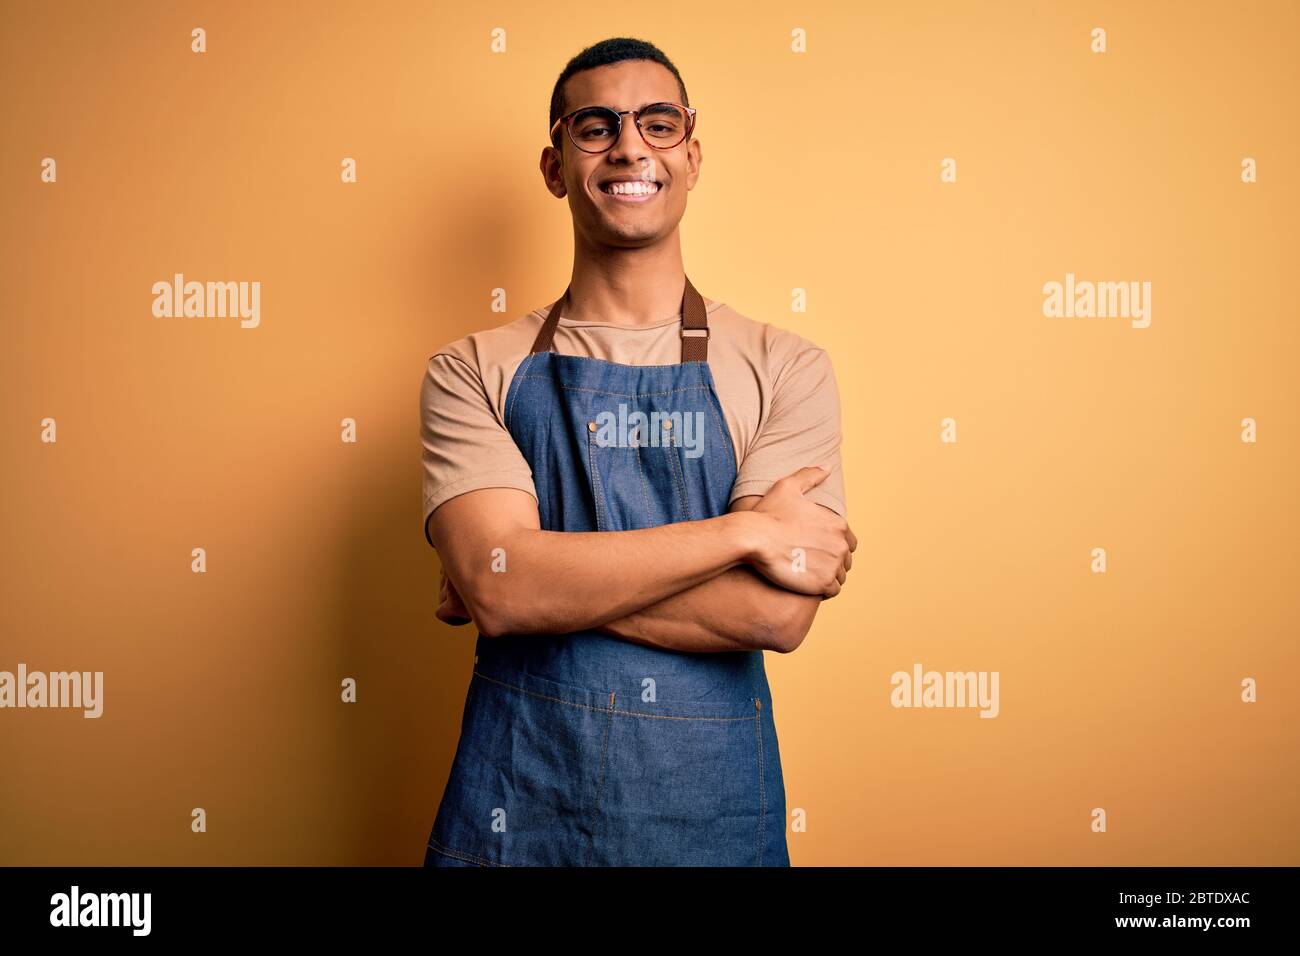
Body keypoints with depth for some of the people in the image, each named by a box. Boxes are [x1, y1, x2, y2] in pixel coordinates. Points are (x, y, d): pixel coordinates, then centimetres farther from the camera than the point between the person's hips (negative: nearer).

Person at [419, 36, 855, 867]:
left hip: (710, 803, 0)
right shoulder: (473, 373, -2)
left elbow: (775, 612, -15)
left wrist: (534, 579, -14)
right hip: (517, 795, 1)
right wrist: (743, 530, -17)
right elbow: (495, 587, -16)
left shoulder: (785, 370, -4)